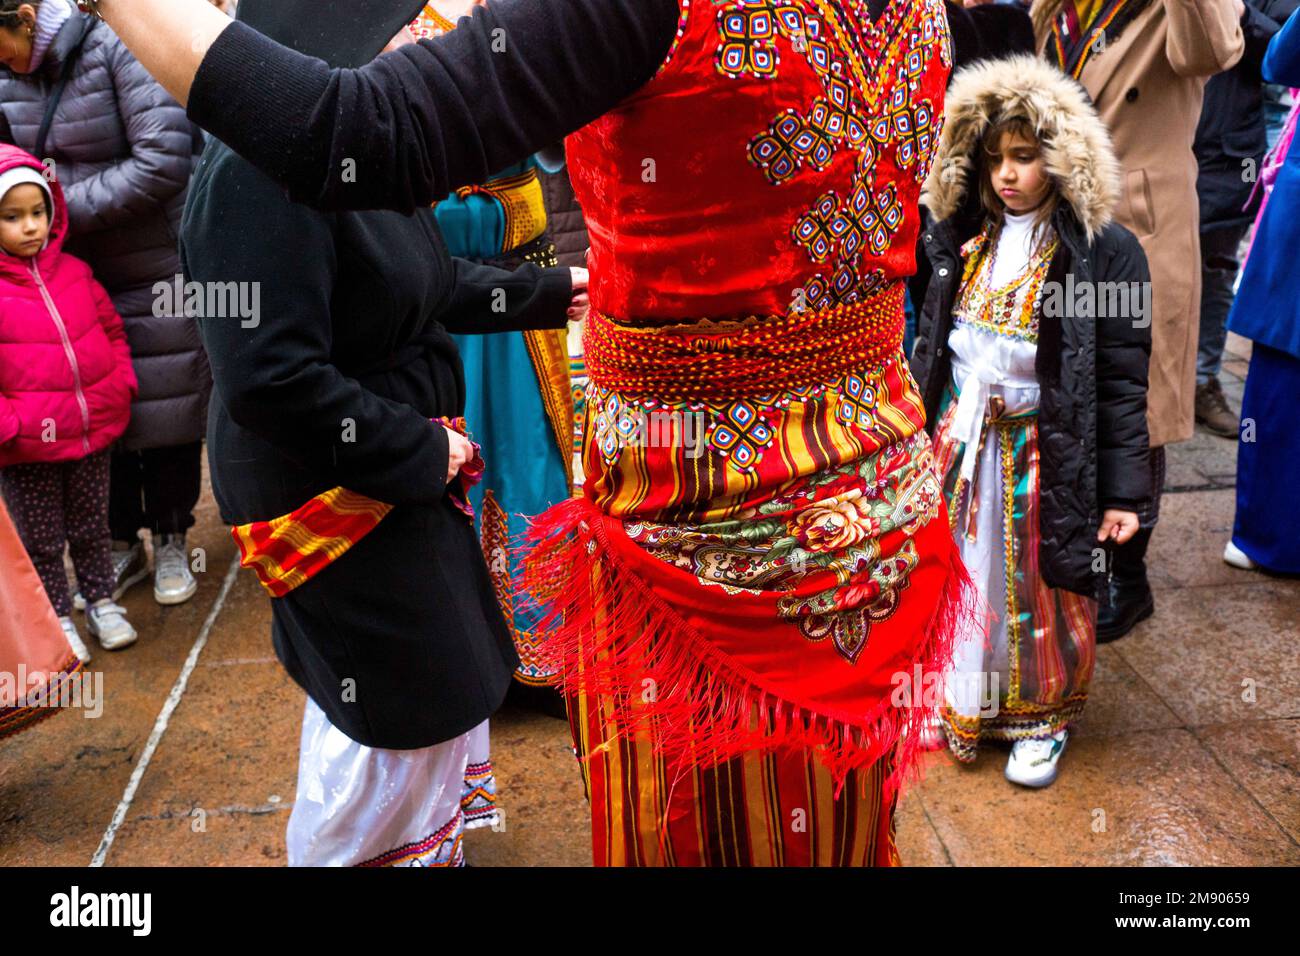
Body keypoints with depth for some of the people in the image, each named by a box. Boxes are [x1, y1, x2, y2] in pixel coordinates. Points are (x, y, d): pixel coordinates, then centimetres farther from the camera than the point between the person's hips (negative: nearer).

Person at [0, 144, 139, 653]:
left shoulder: (72, 272, 3)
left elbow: (110, 329, 14)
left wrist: (120, 386, 3)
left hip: (94, 431, 4)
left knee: (92, 528, 19)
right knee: (42, 541, 12)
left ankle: (101, 601, 36)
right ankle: (58, 618, 28)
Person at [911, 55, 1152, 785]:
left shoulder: (1106, 250, -10)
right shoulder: (964, 240, 5)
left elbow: (1123, 381, -10)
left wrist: (1123, 491, -11)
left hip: (1046, 452, -4)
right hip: (962, 443, 4)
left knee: (1043, 589, 9)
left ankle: (1042, 718, 31)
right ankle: (964, 702, 35)